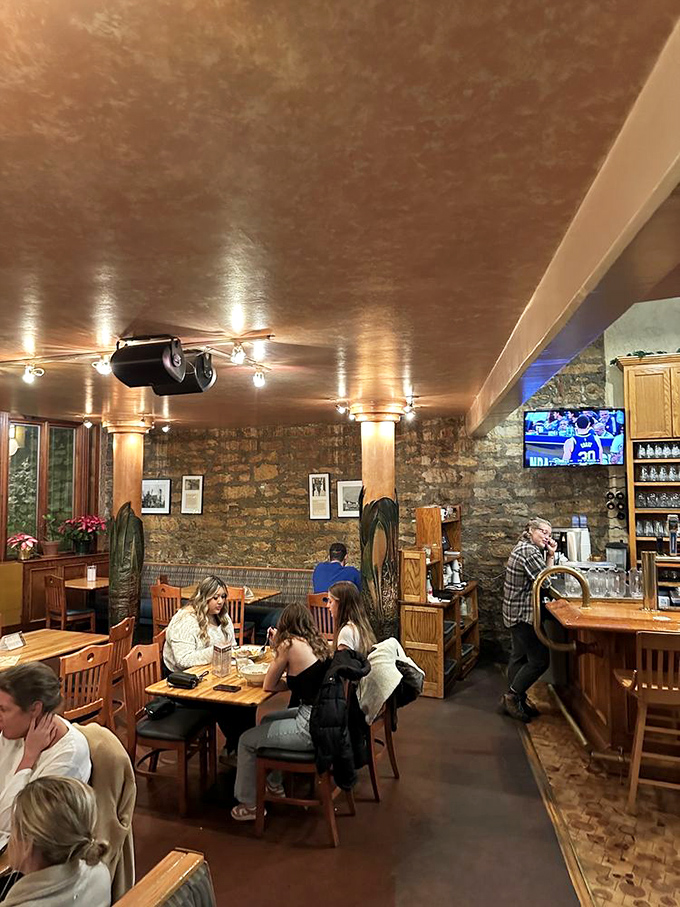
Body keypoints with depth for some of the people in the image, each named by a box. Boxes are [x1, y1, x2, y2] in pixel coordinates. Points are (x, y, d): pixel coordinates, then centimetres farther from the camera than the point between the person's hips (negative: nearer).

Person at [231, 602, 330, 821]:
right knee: (267, 720, 28)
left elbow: (269, 686, -2)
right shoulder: (319, 643, 8)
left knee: (247, 741, 9)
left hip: (312, 728, -8)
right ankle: (274, 784, 42)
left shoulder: (289, 644, -12)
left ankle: (249, 805, 27)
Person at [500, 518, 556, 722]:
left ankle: (517, 699, 25)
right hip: (523, 613, -11)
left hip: (516, 612, 11)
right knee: (540, 659, -4)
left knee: (519, 656, 16)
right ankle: (511, 696, 4)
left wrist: (550, 554, 4)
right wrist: (551, 557, -9)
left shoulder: (524, 547, 14)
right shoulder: (529, 551, -19)